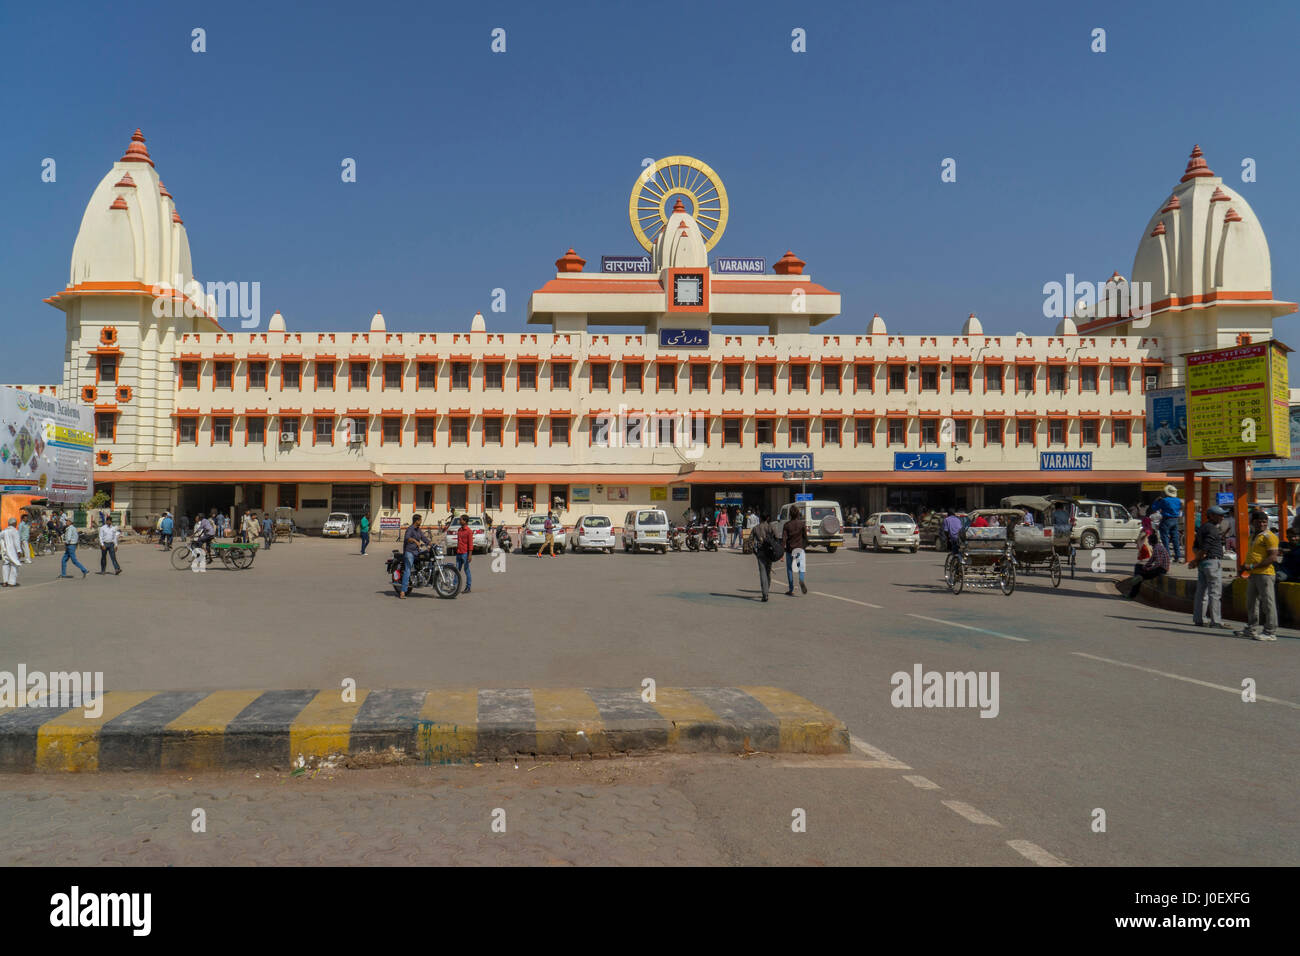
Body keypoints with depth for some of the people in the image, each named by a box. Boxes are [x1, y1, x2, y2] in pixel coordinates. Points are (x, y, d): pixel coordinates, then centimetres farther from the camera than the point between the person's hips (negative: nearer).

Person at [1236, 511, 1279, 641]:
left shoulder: (1269, 536, -10)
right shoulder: (1253, 536, 18)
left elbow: (1273, 557, -18)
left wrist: (1252, 566, -20)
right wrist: (1246, 566, 13)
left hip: (1265, 574, -9)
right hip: (1252, 575, 9)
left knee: (1268, 603, -5)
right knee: (1251, 603, 15)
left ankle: (1271, 632, 0)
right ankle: (1251, 629, 26)